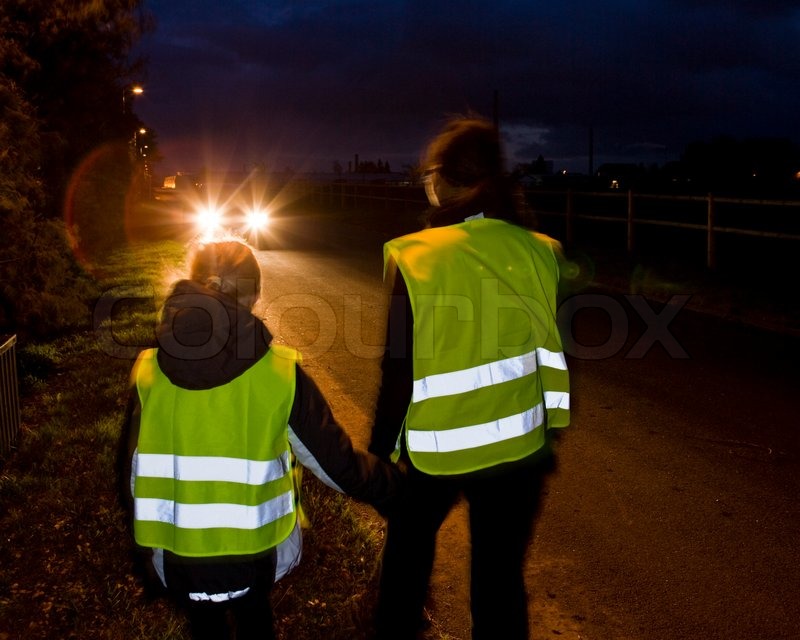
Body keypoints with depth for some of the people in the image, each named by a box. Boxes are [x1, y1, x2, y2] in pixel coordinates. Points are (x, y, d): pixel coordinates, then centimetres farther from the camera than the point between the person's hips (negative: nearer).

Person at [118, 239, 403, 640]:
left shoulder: (149, 371, -10)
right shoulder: (280, 373, -16)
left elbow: (131, 471, -1)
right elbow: (336, 464, -12)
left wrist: (145, 537, 16)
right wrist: (398, 487, 5)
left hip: (177, 555, 1)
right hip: (252, 551, 0)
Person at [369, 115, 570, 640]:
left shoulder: (414, 259, -16)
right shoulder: (537, 253, -8)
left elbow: (401, 370, -12)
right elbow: (552, 357, 0)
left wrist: (382, 448, 2)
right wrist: (547, 435, 14)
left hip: (433, 448, -1)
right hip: (515, 445, 2)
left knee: (408, 550, 25)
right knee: (500, 575, 15)